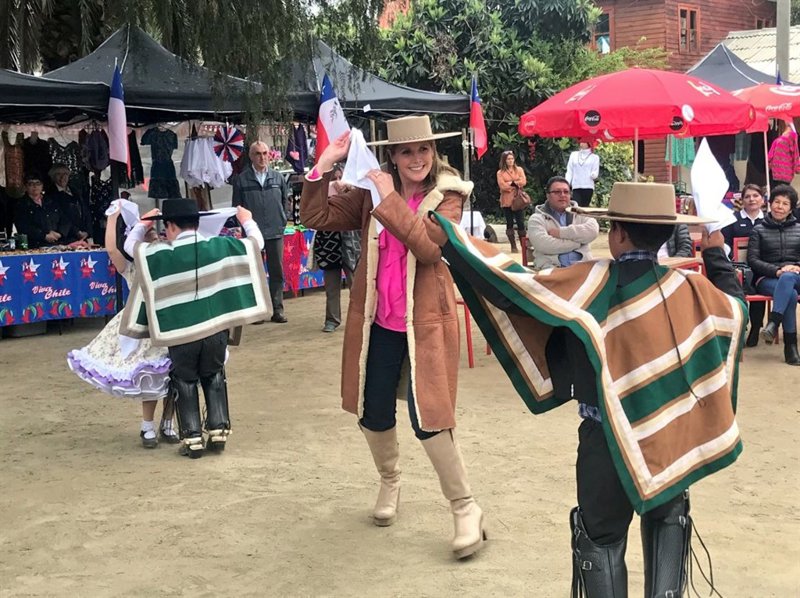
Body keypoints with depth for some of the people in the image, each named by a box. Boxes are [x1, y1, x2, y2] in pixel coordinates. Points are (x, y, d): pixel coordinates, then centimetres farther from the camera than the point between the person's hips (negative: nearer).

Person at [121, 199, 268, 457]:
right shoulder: (221, 246, -3)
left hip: (180, 332, -2)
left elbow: (130, 246, 12)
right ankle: (218, 430, 17)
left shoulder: (158, 255, -6)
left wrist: (143, 224, 30)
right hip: (216, 328, 2)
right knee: (214, 379, 21)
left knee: (185, 383, 14)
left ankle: (192, 437, 11)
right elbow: (256, 243, 10)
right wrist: (247, 221, 29)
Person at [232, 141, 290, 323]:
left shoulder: (278, 177, 5)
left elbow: (285, 200, 14)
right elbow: (237, 206, 3)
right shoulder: (241, 179, -1)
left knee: (277, 272, 5)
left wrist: (281, 220, 8)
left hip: (275, 231, 2)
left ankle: (277, 309, 12)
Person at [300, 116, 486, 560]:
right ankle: (389, 482, 42)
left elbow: (429, 247, -24)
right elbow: (317, 218, 1)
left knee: (426, 419, -9)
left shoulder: (447, 196, -7)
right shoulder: (371, 192, 3)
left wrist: (390, 198, -26)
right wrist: (325, 164, -10)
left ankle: (466, 509, 8)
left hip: (425, 323, -4)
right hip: (378, 323, 5)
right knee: (373, 414, 14)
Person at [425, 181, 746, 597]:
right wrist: (716, 254, 28)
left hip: (609, 438, -3)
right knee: (667, 517, 27)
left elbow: (514, 287, -18)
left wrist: (449, 240, -13)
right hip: (670, 434, 3)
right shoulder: (689, 289, -5)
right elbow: (735, 307, 15)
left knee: (601, 537, 14)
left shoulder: (592, 283, -15)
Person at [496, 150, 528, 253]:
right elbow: (502, 186, -10)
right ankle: (513, 246, 7)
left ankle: (524, 245, 7)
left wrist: (511, 183, -10)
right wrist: (516, 184, -7)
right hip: (506, 202, -1)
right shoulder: (500, 173, 2)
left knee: (521, 223, 0)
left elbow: (523, 181, -5)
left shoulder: (519, 169, 8)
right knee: (510, 223, 3)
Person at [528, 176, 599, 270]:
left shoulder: (580, 214, 17)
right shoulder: (537, 218, 7)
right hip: (551, 268, -4)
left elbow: (593, 230, -4)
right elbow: (543, 245, -11)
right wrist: (578, 242, -4)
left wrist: (561, 232, -8)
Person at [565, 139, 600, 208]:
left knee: (585, 207, -5)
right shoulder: (573, 155, 16)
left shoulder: (594, 157, 11)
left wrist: (594, 175, -20)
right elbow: (569, 171, 13)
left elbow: (596, 171, 4)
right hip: (576, 187, 1)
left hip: (588, 187, -1)